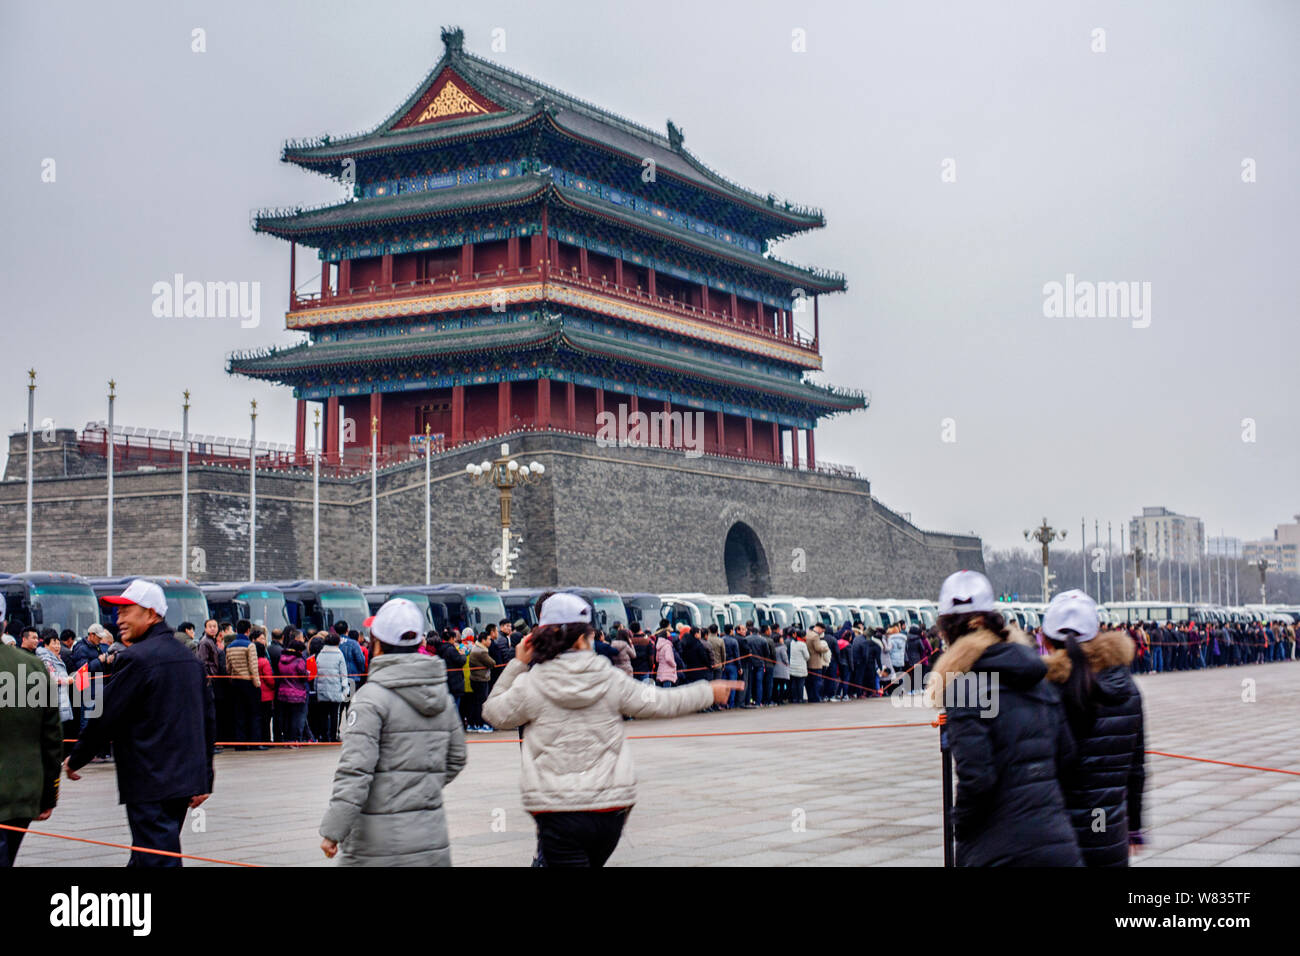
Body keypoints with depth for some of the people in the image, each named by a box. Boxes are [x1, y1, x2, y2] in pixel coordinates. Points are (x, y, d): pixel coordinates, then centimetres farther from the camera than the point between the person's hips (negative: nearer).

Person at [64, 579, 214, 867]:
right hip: (186, 780, 9)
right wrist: (204, 778, 20)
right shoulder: (188, 656, 13)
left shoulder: (136, 658, -13)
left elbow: (104, 717, -11)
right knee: (145, 856, 17)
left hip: (150, 786, -9)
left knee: (157, 860, -7)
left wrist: (75, 759, 4)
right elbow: (208, 719, 16)